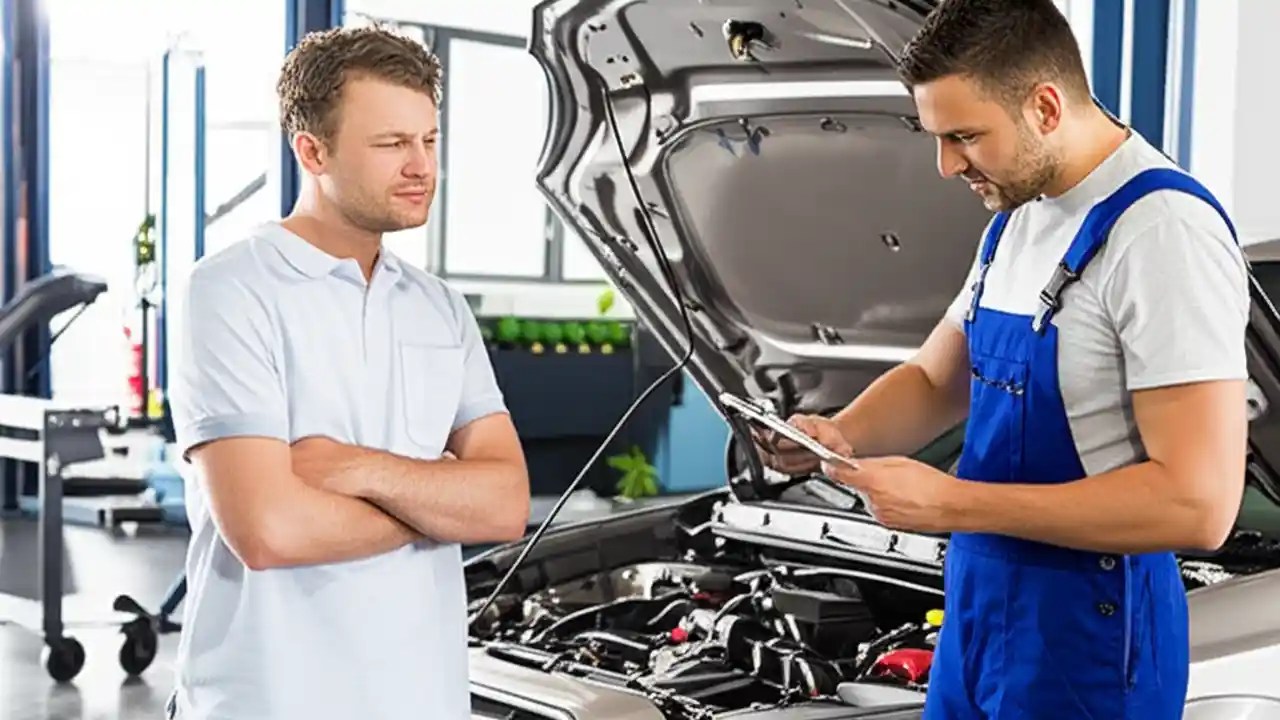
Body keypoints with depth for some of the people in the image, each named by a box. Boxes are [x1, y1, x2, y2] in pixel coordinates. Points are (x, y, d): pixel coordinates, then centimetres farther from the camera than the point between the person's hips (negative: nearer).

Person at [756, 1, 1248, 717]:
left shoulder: (1165, 233, -21)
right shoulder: (1018, 219, 9)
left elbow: (1198, 504, -26)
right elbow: (934, 381, 19)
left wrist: (951, 503, -24)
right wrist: (840, 435, -3)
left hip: (1087, 638, -8)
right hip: (980, 609, 8)